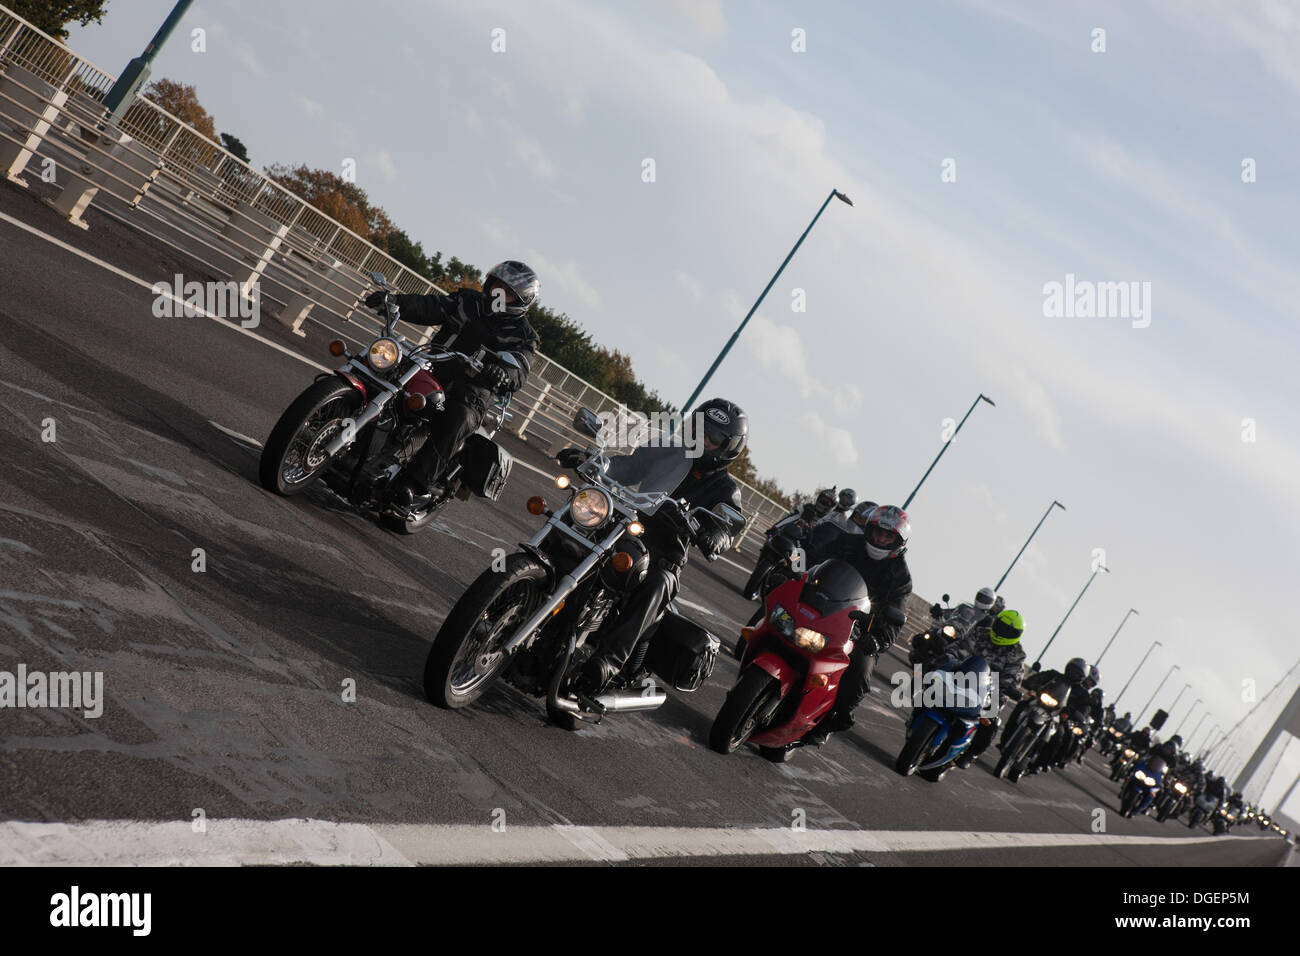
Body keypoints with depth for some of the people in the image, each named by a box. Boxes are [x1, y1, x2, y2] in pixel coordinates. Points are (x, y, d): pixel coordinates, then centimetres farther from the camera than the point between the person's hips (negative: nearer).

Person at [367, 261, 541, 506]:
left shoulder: (522, 336, 4)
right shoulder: (468, 302, 16)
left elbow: (519, 370, -14)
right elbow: (430, 307, 8)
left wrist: (502, 373, -39)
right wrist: (395, 301, -10)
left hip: (474, 391, -5)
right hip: (435, 369, 5)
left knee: (456, 423, -33)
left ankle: (413, 482, -39)